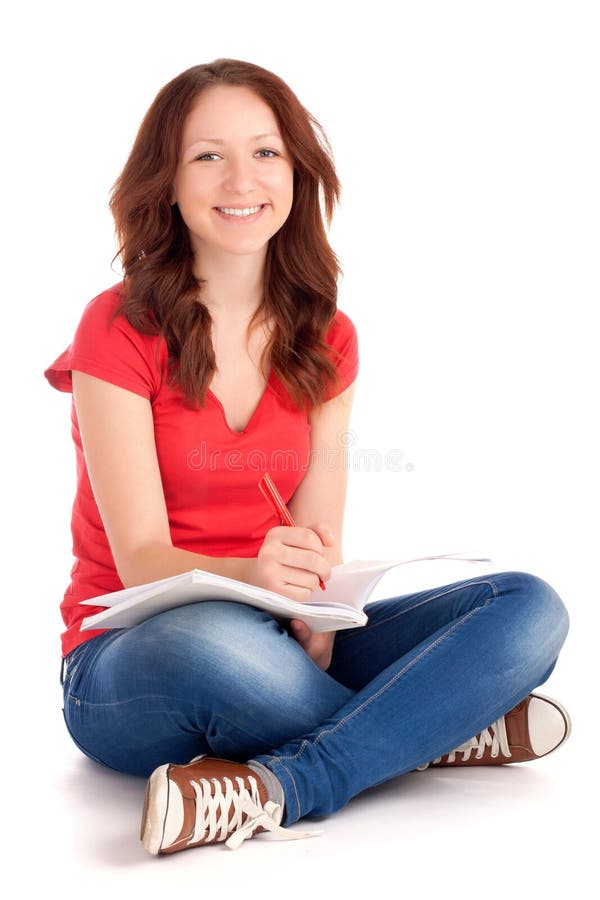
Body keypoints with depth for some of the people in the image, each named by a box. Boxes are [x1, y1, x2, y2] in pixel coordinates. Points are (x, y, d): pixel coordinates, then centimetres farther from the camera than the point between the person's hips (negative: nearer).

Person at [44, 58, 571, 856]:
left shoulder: (326, 340, 5)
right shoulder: (119, 331, -9)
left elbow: (316, 544, -1)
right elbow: (141, 559, -14)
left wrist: (314, 640, -22)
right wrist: (253, 577, -36)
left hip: (279, 650, 4)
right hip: (132, 664, -4)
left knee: (530, 609, -16)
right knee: (215, 641, -41)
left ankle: (273, 790, -29)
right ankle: (438, 735, -14)